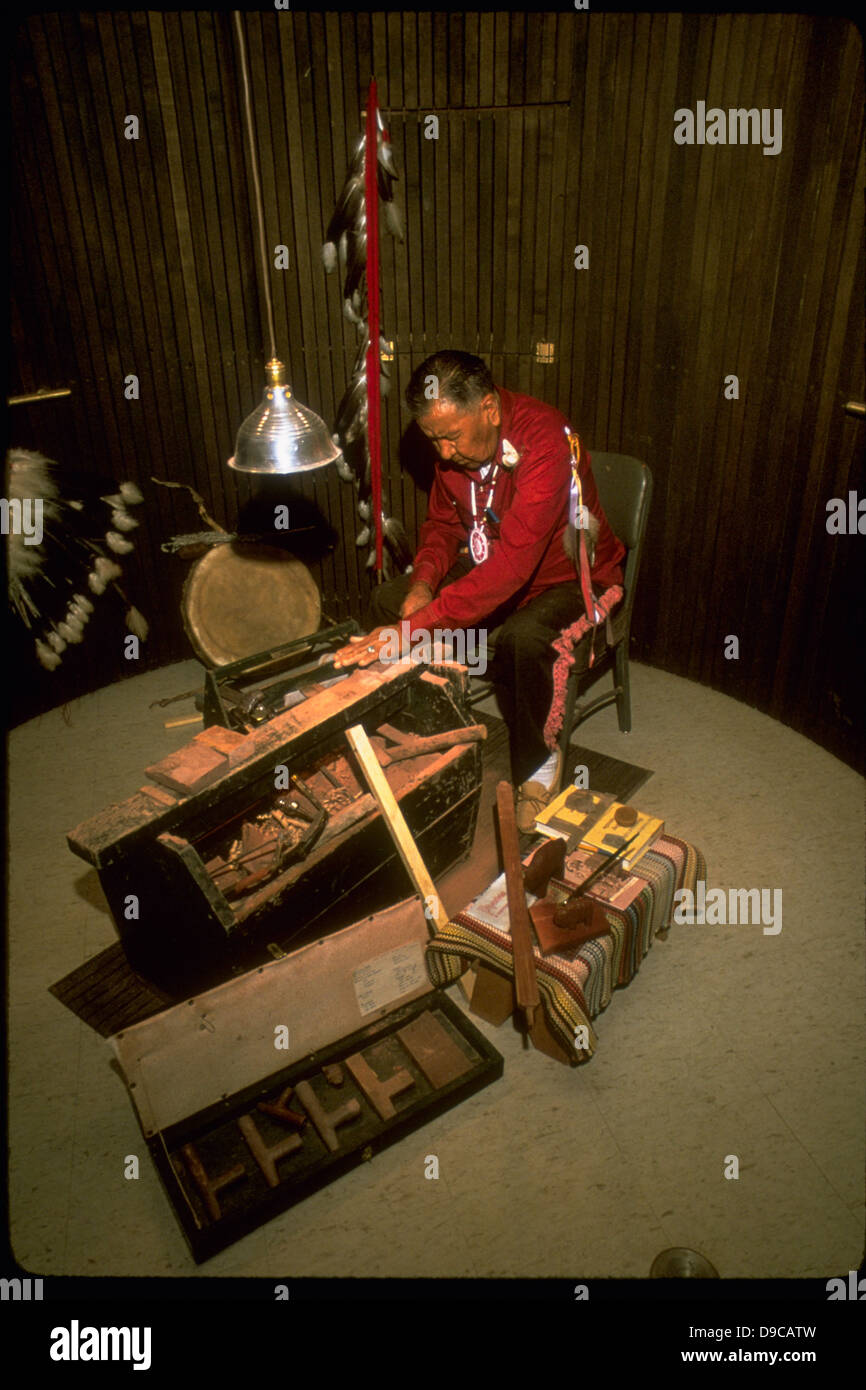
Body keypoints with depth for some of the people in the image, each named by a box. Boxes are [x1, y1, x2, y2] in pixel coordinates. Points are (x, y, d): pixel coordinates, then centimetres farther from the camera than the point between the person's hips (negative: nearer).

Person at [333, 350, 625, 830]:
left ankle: (538, 765, -11)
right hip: (490, 566, 7)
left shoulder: (544, 440, -33)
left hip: (572, 578, -7)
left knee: (521, 638, -39)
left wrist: (414, 629, -48)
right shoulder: (453, 439, -8)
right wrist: (424, 582, -15)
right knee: (386, 600, -6)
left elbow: (511, 566, -43)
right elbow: (443, 521, 7)